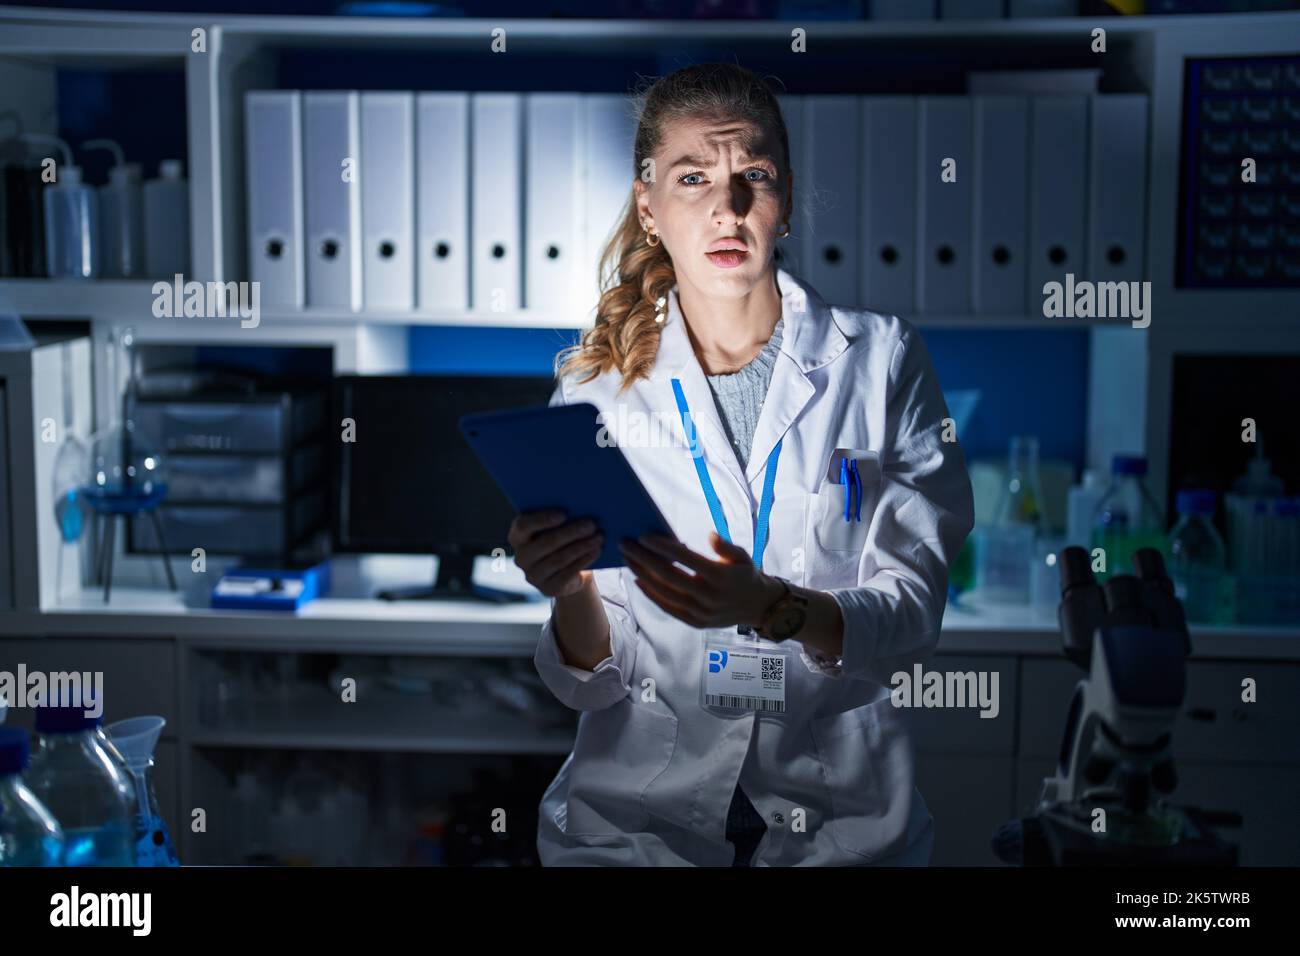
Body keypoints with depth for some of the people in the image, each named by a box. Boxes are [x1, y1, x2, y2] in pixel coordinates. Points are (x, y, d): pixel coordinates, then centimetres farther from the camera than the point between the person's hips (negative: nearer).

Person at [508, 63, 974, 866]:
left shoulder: (882, 362, 0)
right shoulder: (600, 388, 2)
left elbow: (913, 614, -5)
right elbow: (596, 681, -1)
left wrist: (771, 609, -23)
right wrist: (571, 594, -22)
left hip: (839, 814, -1)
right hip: (635, 816, 1)